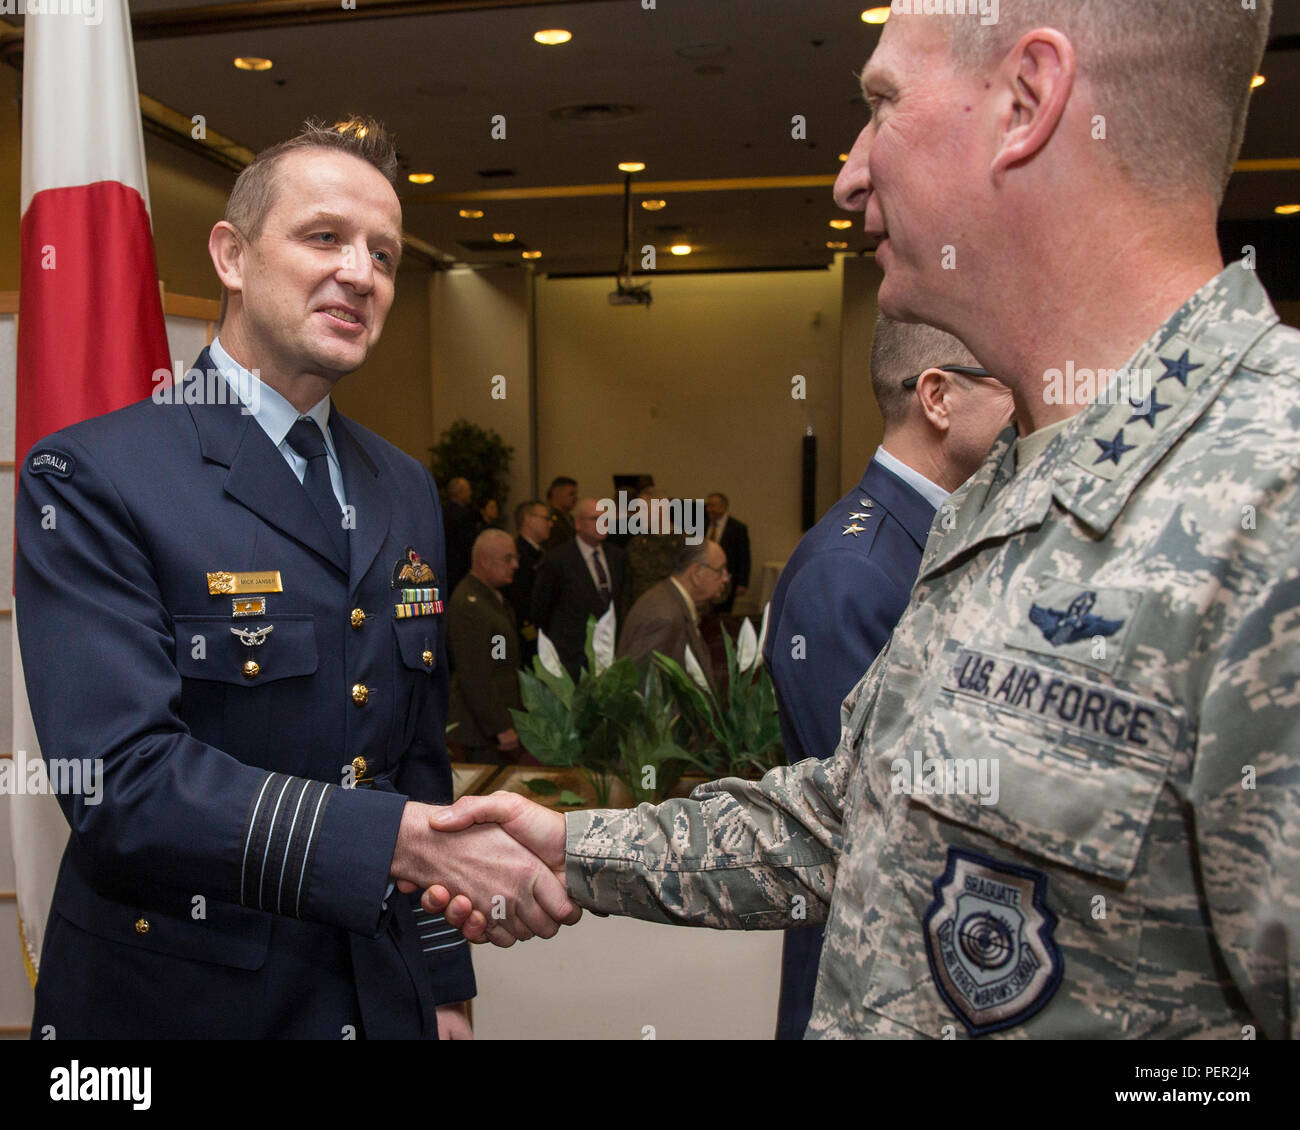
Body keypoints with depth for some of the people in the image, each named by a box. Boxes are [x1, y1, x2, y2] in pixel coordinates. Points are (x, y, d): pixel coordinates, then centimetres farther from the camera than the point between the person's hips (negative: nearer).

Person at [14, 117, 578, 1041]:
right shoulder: (88, 479, -13)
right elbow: (123, 780, -24)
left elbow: (419, 757, 9)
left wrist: (445, 990, 10)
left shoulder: (408, 492, 5)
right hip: (175, 998, -5)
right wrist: (402, 839, -30)